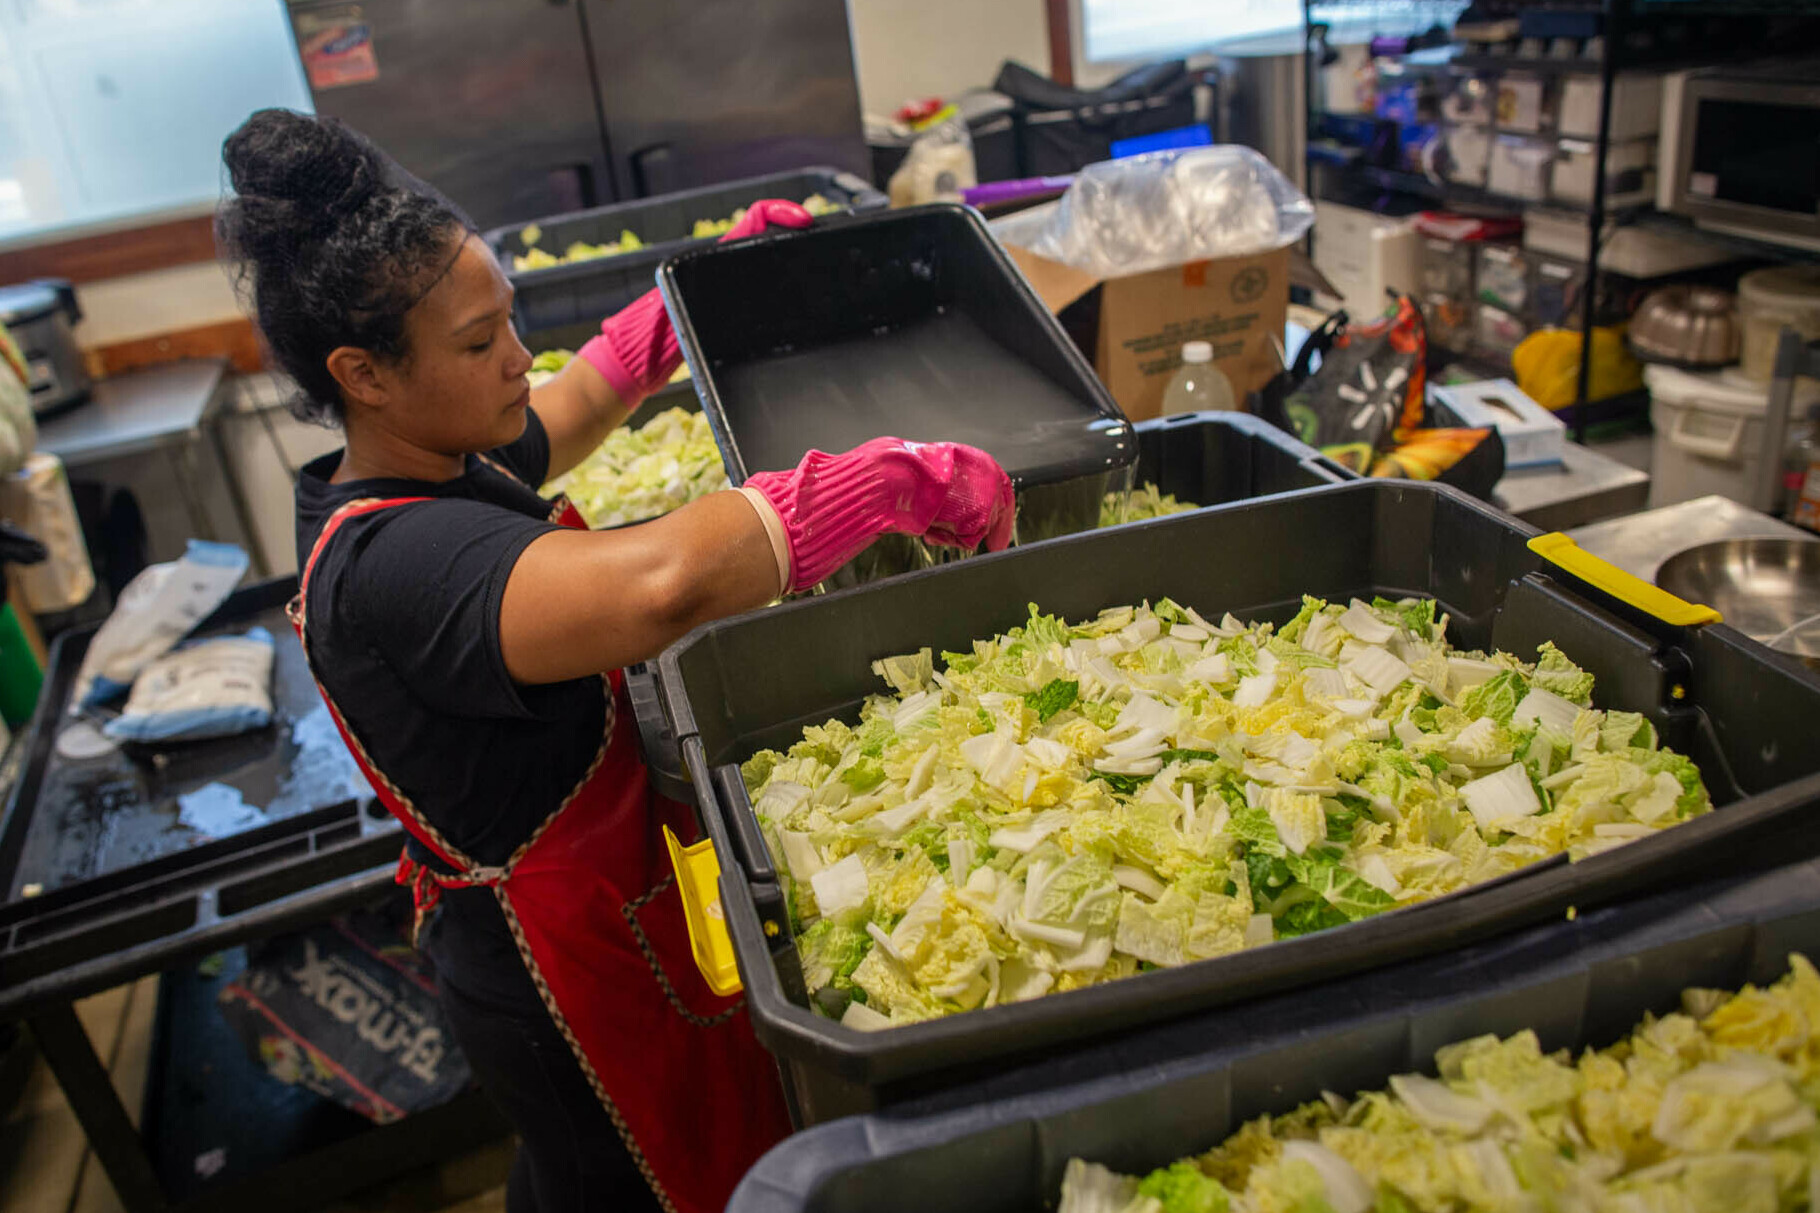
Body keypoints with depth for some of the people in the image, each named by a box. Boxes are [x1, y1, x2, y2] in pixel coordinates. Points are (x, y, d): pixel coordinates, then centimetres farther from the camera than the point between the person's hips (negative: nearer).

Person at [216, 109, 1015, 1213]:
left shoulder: (438, 460, -4)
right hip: (569, 966, -8)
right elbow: (663, 582, -53)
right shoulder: (392, 565, -34)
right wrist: (903, 477, -41)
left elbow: (573, 406, 16)